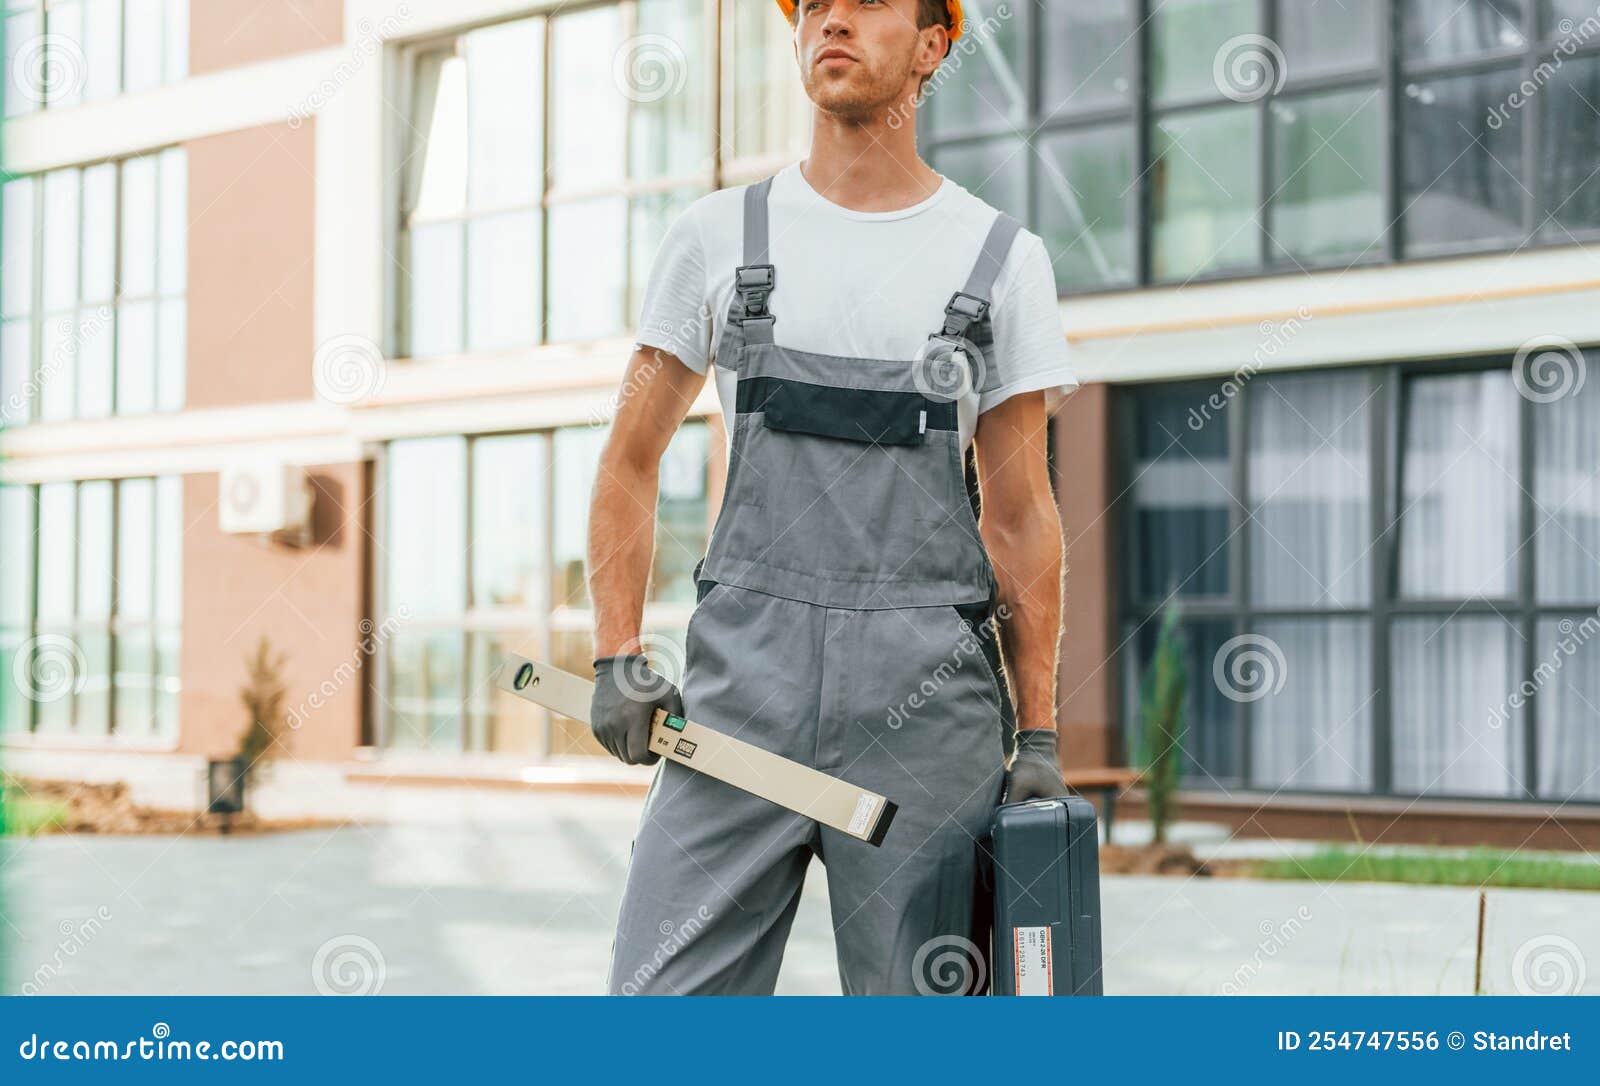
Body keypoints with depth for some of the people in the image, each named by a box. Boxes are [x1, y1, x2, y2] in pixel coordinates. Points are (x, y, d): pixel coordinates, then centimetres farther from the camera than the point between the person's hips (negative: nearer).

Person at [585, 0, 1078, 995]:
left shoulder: (1004, 258, 8)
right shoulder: (720, 234, 10)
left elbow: (1021, 514, 9)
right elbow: (631, 465, 14)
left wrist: (1039, 734, 3)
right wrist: (616, 659, 2)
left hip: (930, 691, 0)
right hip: (743, 667, 1)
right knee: (665, 992, -5)